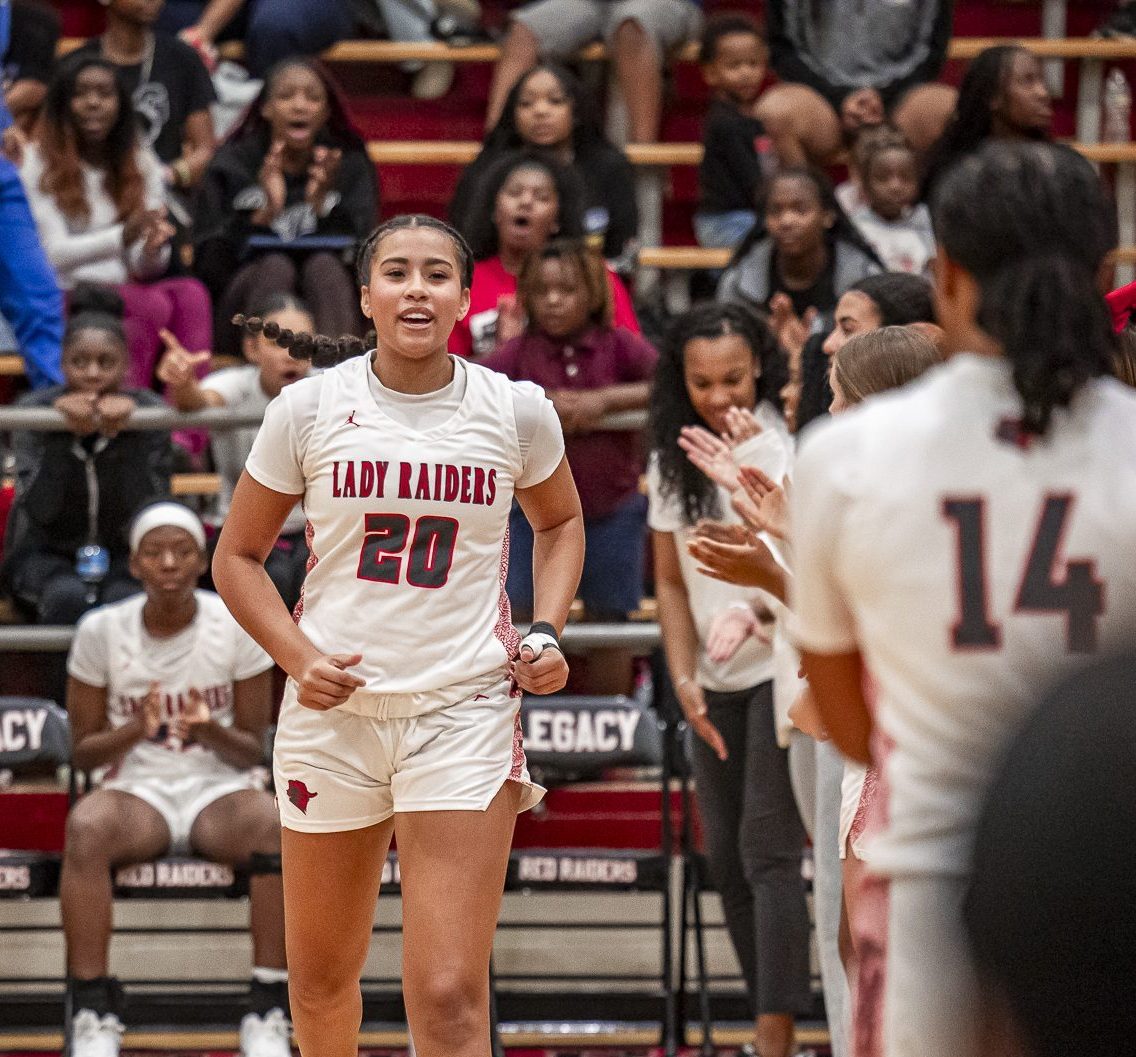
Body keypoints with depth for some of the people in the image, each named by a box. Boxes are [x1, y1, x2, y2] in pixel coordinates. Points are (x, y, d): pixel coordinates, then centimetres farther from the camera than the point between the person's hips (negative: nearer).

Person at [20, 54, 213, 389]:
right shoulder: (39, 163, -1)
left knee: (192, 294, -29)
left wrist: (153, 249, -19)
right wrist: (122, 237, -28)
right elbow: (54, 254, -11)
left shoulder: (141, 164, 14)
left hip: (128, 291, 5)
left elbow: (144, 269, 8)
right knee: (154, 305, -33)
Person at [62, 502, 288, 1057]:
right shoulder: (101, 630, -1)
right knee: (86, 826, -36)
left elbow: (251, 750, 2)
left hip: (220, 788, 0)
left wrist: (213, 733, -21)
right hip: (136, 789, 0)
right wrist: (136, 730, -17)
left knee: (276, 826, -36)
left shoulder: (239, 625, -2)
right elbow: (82, 751, 4)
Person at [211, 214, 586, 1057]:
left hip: (466, 711, -1)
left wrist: (546, 632, 4)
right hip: (333, 706, 2)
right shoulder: (309, 407, -2)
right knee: (322, 978, 15)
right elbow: (238, 556, 7)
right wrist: (297, 656, -9)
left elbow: (560, 520, 20)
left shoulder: (516, 411, -1)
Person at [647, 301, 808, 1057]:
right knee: (728, 859, 8)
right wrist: (683, 677, 0)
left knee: (767, 851, -14)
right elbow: (671, 582, 10)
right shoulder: (673, 462, 7)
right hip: (716, 681, 6)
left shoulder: (786, 443, -11)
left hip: (783, 665, -6)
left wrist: (753, 462, -38)